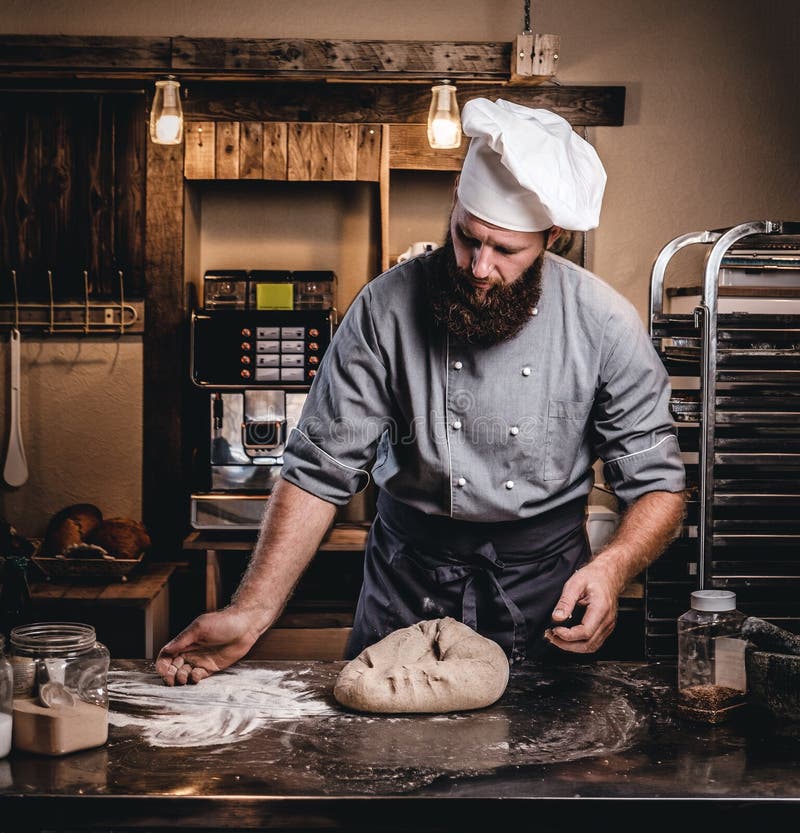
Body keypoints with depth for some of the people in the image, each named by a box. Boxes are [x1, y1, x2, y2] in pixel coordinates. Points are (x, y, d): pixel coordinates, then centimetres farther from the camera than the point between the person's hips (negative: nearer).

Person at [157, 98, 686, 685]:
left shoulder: (605, 325, -9)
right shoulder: (388, 307, -10)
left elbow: (658, 488, -3)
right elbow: (321, 471, -8)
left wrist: (613, 567, -25)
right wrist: (252, 613, -18)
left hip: (545, 593, 0)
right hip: (408, 591, 0)